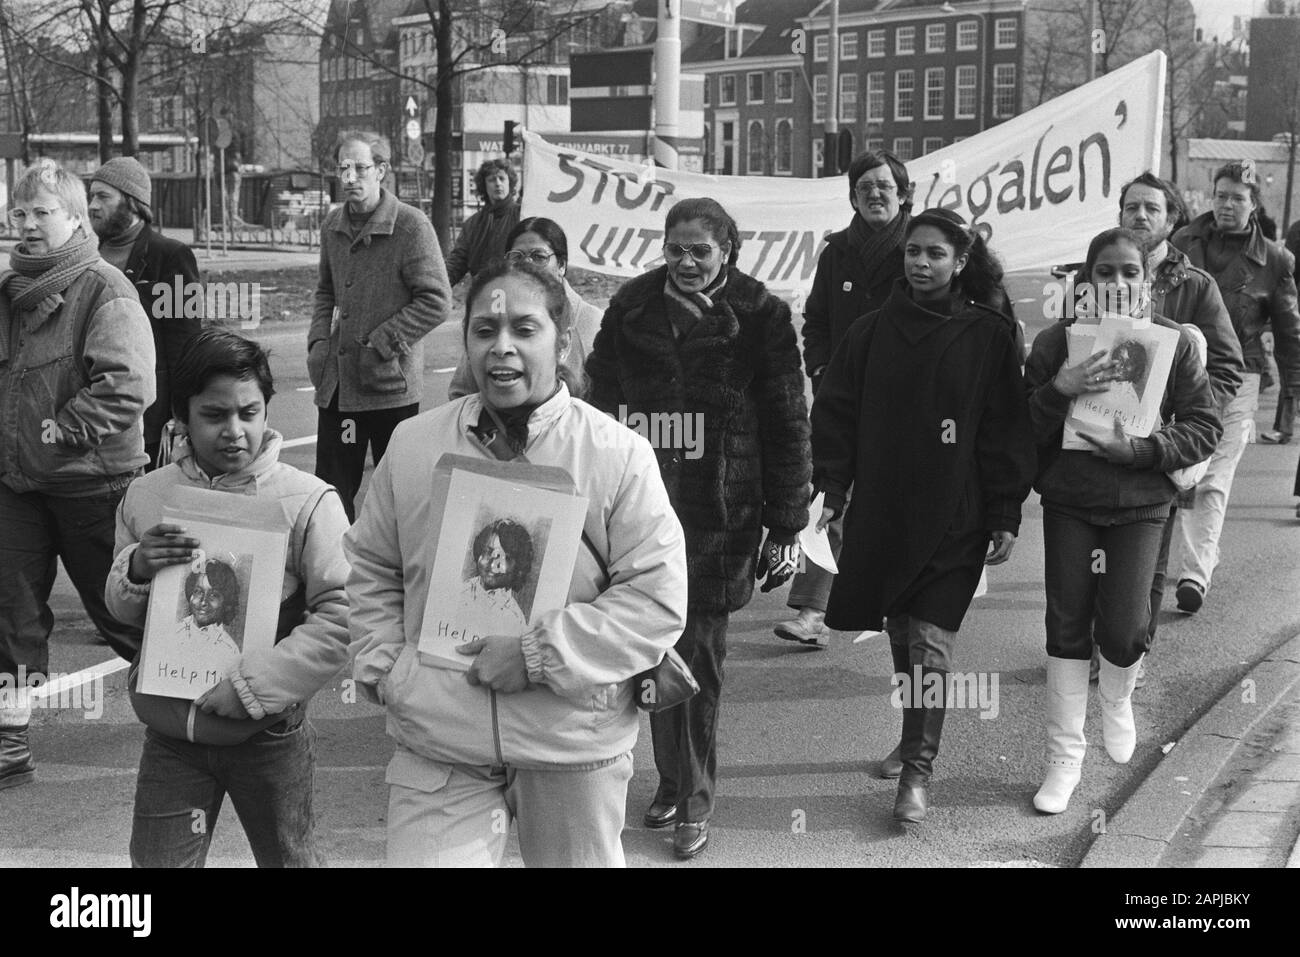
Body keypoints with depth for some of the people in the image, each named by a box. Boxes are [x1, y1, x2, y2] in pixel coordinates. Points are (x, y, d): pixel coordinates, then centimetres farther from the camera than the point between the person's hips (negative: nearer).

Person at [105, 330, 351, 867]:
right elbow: (120, 609, 11)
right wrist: (136, 571, -12)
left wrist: (254, 684, -21)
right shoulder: (146, 497, 0)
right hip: (169, 735, 2)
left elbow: (341, 616, -18)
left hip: (267, 736, -2)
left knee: (288, 859, 17)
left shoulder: (308, 502, -12)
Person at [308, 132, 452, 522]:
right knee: (331, 488, 10)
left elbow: (436, 300, -14)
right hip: (336, 381, 6)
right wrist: (319, 339, 4)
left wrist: (380, 344, -15)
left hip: (391, 382, -6)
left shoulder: (412, 226, -11)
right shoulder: (333, 226, 9)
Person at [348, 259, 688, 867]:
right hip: (437, 749, 1)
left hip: (575, 747, -1)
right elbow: (370, 572, 14)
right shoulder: (412, 445, 3)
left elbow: (658, 600, -11)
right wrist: (383, 668, 0)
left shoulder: (621, 456, -8)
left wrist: (541, 653, -18)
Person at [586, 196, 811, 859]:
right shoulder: (631, 309, 5)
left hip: (722, 512, -3)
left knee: (699, 651, 1)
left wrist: (787, 526, -3)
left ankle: (694, 802, 14)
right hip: (642, 501, 3)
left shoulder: (760, 317, -3)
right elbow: (601, 404, 10)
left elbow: (787, 426, -1)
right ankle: (675, 782, 23)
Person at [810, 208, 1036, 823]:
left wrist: (1005, 516, -4)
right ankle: (916, 738, 32)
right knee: (901, 637, 13)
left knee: (930, 644, -7)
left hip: (953, 519, -3)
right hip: (880, 513, 3)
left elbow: (1005, 432, -1)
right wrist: (829, 489, -5)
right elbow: (836, 412, 5)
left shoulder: (989, 337, -1)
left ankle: (918, 771, -1)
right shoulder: (873, 332, 4)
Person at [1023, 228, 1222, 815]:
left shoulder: (1174, 341, -2)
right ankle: (1064, 758, 15)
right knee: (1067, 628, 2)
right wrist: (1059, 389, -22)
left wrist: (1145, 450, -16)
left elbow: (1205, 426, -1)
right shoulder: (1057, 340, -2)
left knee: (1124, 629, -8)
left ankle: (1116, 697, 29)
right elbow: (1024, 429, -3)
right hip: (1068, 503, 1)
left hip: (1141, 505, -1)